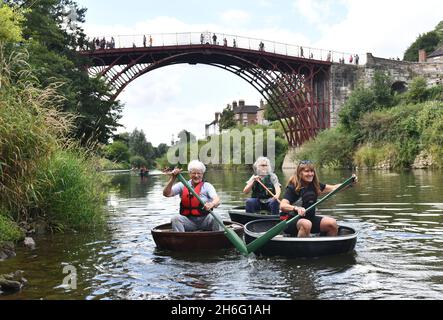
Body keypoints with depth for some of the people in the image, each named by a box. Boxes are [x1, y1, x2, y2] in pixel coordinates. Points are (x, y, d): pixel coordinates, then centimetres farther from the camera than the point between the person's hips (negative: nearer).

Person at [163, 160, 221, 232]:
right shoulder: (182, 185, 9)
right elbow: (166, 194, -1)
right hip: (188, 220, 1)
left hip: (204, 220, -1)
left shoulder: (207, 186, 4)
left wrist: (211, 204, -38)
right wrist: (173, 179, -14)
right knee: (175, 219, -26)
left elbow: (217, 200, -13)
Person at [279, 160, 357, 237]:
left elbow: (333, 188, 4)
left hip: (309, 218, 7)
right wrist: (296, 208, -47)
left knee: (332, 223, -8)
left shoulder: (315, 185, 4)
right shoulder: (292, 188, -16)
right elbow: (282, 206, -28)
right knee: (306, 224, -37)